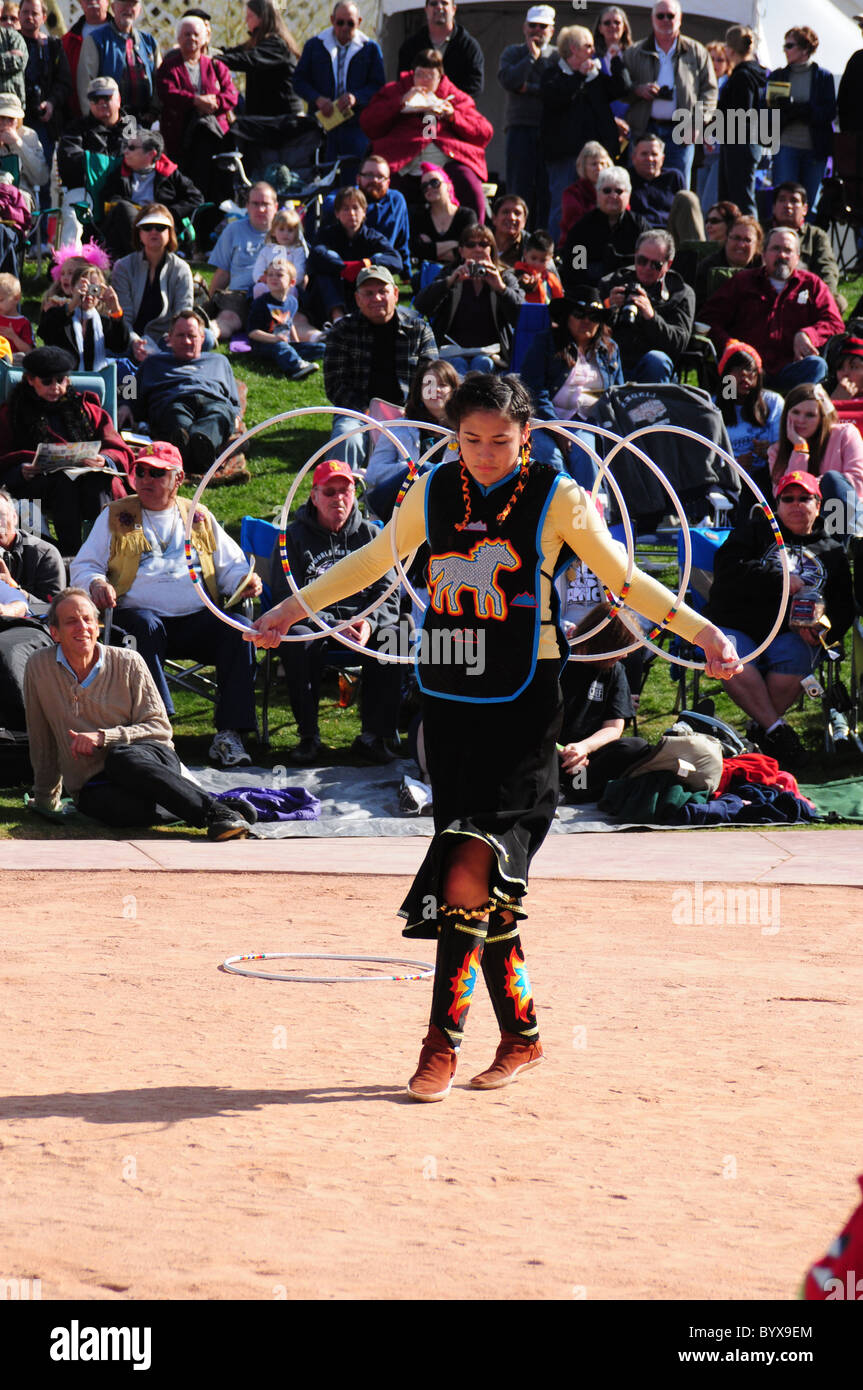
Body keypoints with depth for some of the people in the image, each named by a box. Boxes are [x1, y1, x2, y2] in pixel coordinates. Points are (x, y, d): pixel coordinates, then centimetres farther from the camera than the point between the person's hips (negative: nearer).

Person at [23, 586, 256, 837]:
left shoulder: (128, 662, 3)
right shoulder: (38, 668, 7)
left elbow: (160, 728, 2)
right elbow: (42, 744, 18)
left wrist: (103, 737, -11)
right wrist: (46, 802, 25)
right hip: (94, 787, 0)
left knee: (121, 758, -39)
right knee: (122, 806, -38)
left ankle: (217, 812, -41)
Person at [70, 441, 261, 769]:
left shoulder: (198, 517, 22)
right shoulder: (115, 517, 17)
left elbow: (231, 566, 23)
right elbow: (82, 566, 14)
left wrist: (244, 582, 0)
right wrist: (95, 583, -10)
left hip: (197, 619, 2)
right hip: (137, 615, -2)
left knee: (237, 631, -28)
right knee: (146, 626, -38)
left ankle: (229, 734, -30)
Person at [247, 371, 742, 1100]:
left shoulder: (557, 497, -2)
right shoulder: (432, 492, 8)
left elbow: (624, 578, 5)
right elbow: (375, 560, 23)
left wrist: (702, 631, -4)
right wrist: (295, 607, 25)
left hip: (522, 707, -4)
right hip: (450, 702, 4)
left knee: (472, 869, -15)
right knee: (484, 882, 6)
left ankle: (443, 1040, -11)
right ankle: (521, 1033, 18)